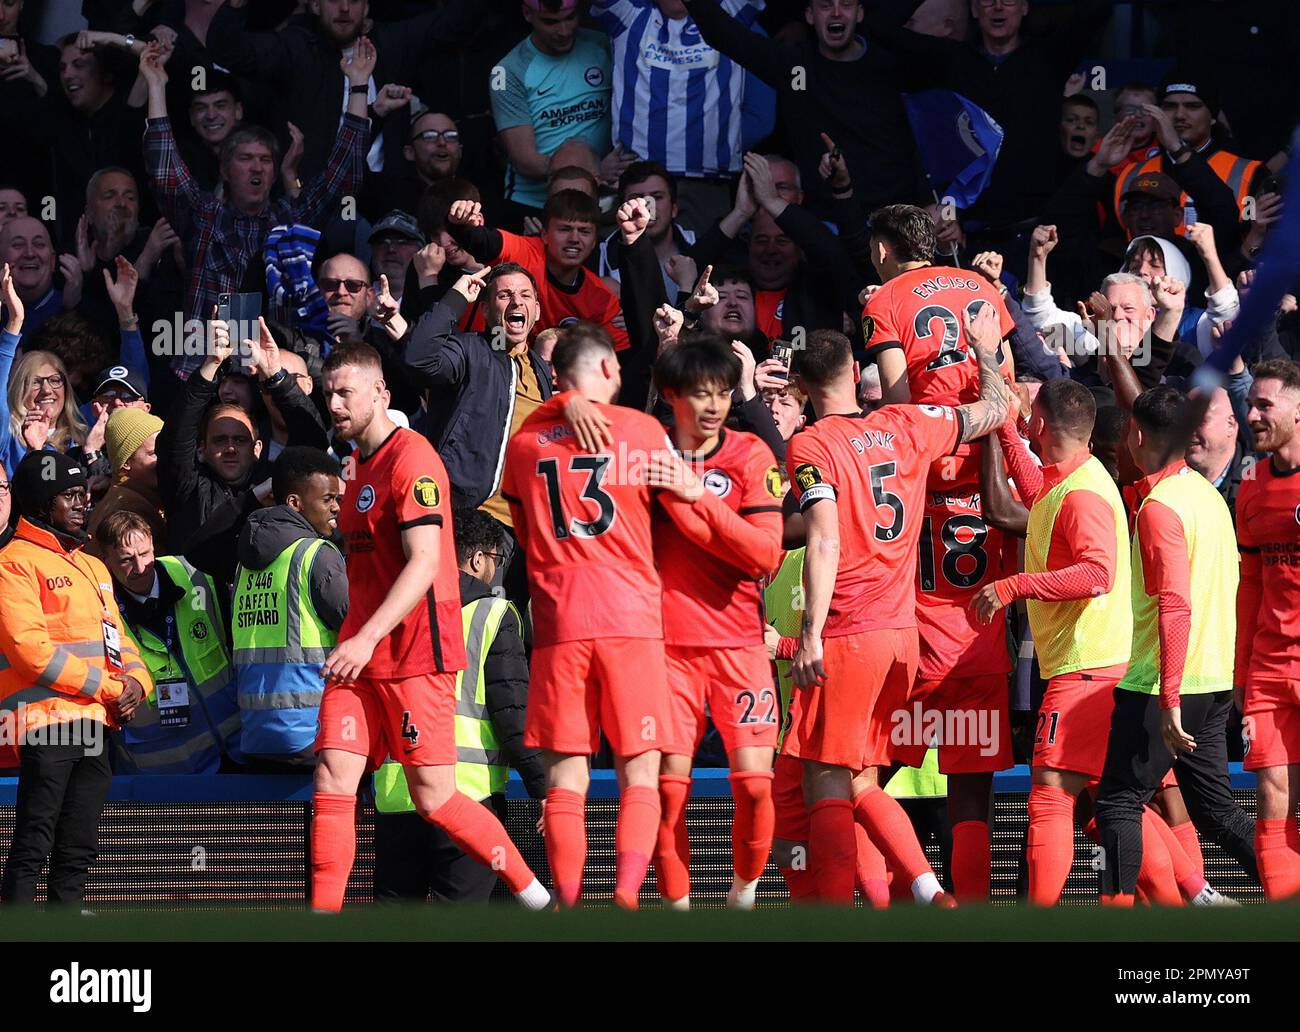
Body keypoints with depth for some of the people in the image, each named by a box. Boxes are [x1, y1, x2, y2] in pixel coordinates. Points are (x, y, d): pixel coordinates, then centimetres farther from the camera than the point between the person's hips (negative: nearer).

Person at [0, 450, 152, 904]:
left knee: (78, 851, 9)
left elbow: (117, 638, 25)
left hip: (94, 725, 9)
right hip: (46, 721, -9)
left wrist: (136, 681, 1)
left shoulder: (92, 566, 23)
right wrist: (110, 688, -12)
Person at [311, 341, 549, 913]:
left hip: (415, 654, -8)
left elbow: (424, 563, -20)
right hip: (360, 655, 8)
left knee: (433, 797, -3)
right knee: (332, 777, -6)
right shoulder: (360, 465, 17)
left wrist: (368, 637, -28)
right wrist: (353, 642, 18)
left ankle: (536, 896, 13)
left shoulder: (411, 459, -11)